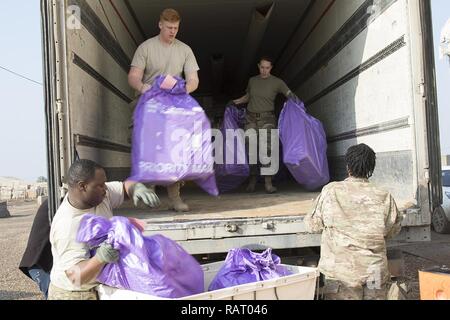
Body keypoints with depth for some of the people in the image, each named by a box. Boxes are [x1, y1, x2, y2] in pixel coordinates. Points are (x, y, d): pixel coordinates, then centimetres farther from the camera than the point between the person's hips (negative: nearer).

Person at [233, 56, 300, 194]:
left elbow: (290, 95, -1)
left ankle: (268, 183, -15)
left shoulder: (277, 82, 1)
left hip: (267, 119, -3)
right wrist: (237, 101, 11)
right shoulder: (252, 80, 11)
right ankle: (252, 181, 12)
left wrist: (297, 101, -22)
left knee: (267, 149, -15)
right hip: (251, 118, 3)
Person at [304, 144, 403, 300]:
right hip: (375, 273, 2)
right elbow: (393, 230, 10)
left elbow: (313, 225, 0)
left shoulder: (330, 191, -9)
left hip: (339, 271, -1)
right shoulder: (384, 197, -5)